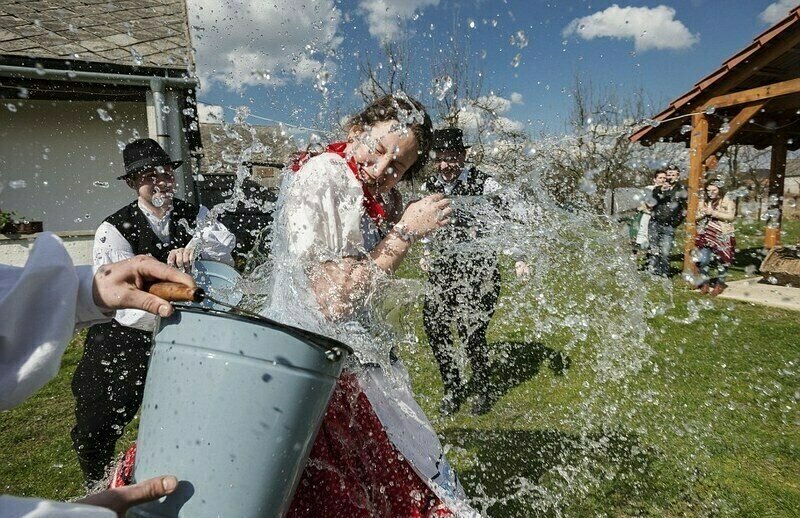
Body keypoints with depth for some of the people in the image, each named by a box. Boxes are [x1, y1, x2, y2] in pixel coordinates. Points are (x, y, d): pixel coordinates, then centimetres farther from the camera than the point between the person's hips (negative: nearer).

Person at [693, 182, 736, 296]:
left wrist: (713, 213, -14)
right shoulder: (704, 202, 17)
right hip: (705, 236, 4)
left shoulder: (728, 202, 2)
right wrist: (703, 214, -3)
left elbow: (730, 217, -12)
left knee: (721, 260, -2)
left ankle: (720, 284, 13)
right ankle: (705, 282, 8)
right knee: (703, 259, -7)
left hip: (722, 236, -3)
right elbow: (696, 218, 18)